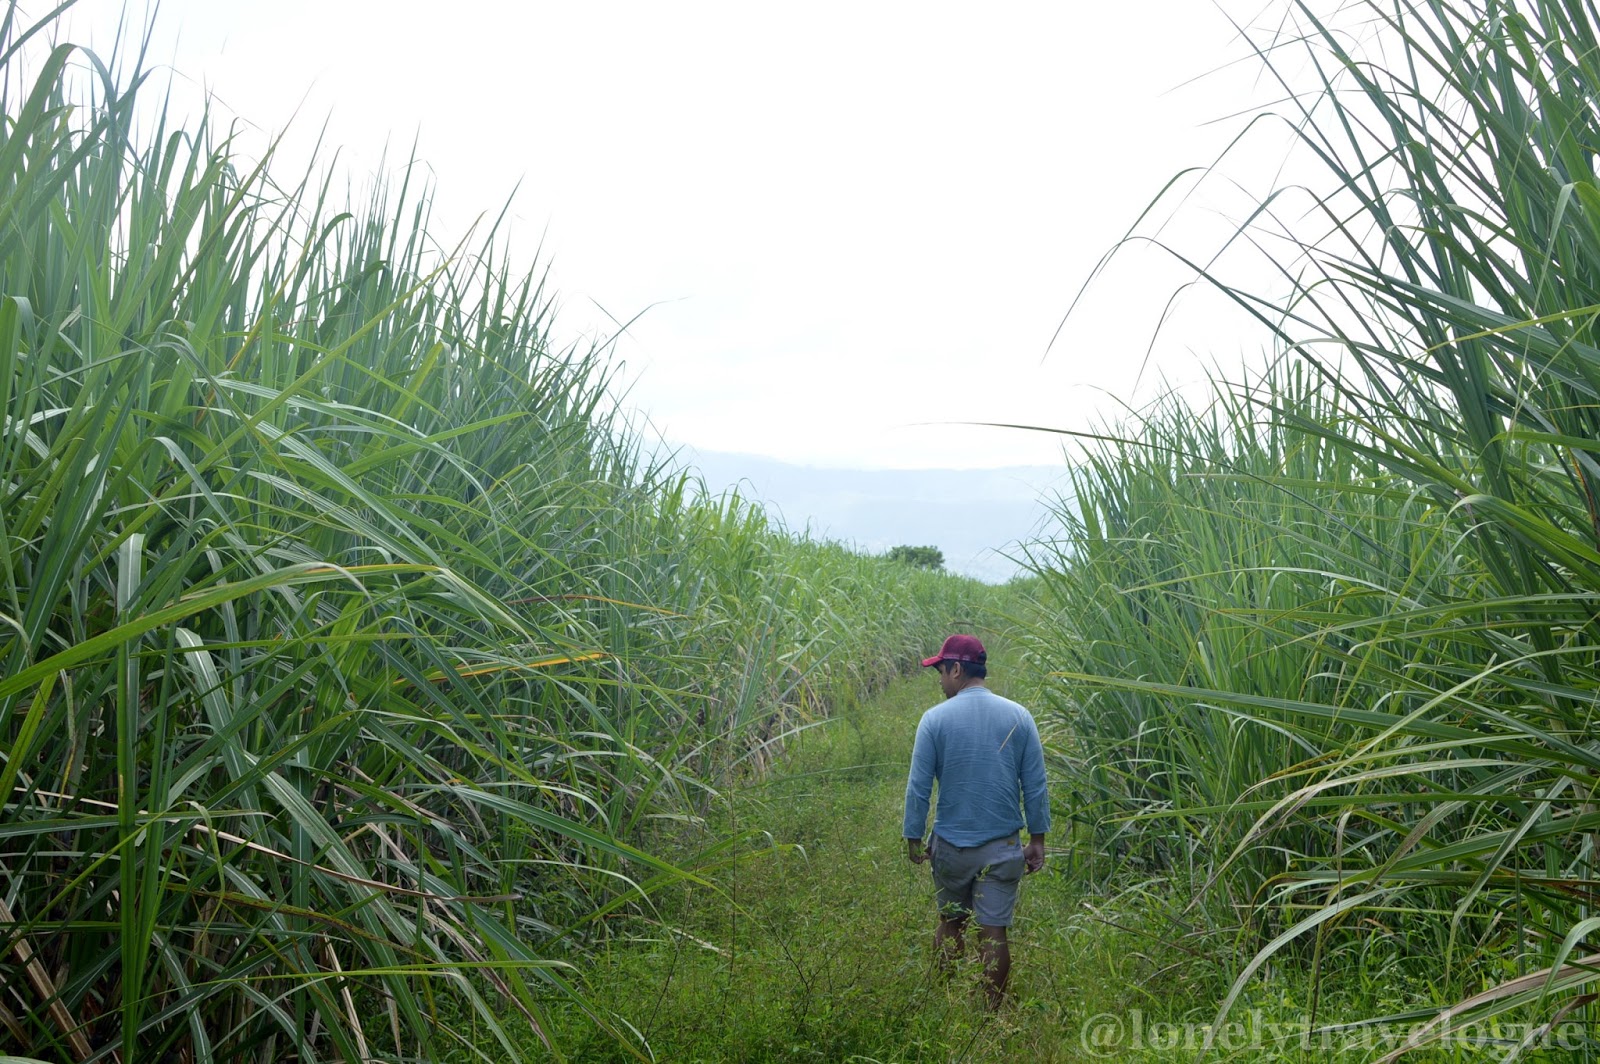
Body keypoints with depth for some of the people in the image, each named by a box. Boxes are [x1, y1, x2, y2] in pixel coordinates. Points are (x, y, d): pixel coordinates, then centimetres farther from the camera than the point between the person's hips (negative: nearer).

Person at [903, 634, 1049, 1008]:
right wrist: (1037, 840, 8)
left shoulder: (935, 719, -9)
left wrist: (913, 837, 4)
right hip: (1003, 846, 0)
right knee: (994, 931, 5)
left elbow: (918, 787, -7)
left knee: (950, 922, 18)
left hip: (951, 844, 0)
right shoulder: (1019, 717, -3)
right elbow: (1035, 786, 0)